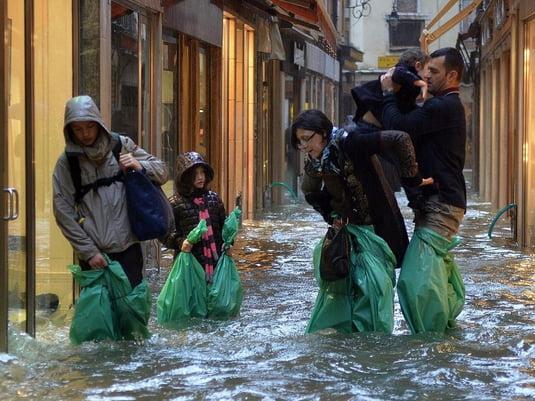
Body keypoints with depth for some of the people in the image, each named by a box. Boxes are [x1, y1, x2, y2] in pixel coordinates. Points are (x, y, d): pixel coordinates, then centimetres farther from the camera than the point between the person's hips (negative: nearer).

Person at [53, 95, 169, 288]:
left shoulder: (121, 145, 5)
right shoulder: (67, 162, 2)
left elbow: (161, 172, 11)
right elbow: (63, 212, -1)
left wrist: (140, 166, -11)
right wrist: (88, 251, -7)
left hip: (127, 248, 1)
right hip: (91, 252, -1)